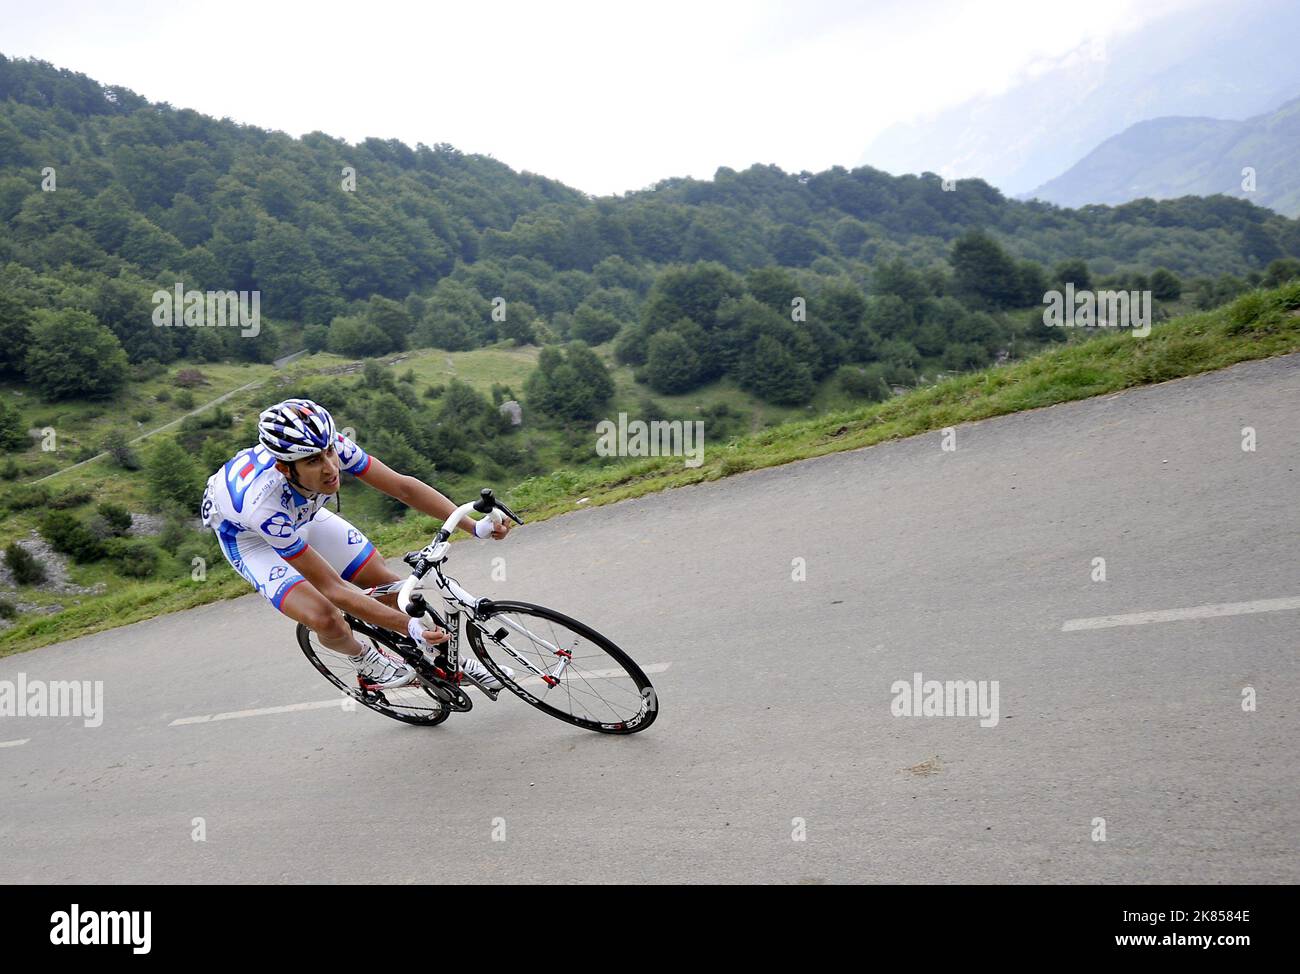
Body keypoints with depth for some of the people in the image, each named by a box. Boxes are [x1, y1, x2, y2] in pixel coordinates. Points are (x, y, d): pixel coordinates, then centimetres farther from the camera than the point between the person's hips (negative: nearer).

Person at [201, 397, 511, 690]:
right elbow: (332, 588, -38)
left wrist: (475, 525, -35)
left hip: (301, 513, 5)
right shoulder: (262, 504, -43)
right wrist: (410, 626, -42)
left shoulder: (330, 445, -33)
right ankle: (365, 660, 9)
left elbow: (402, 486, -26)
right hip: (245, 533, -4)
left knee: (388, 584, -3)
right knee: (325, 619, -25)